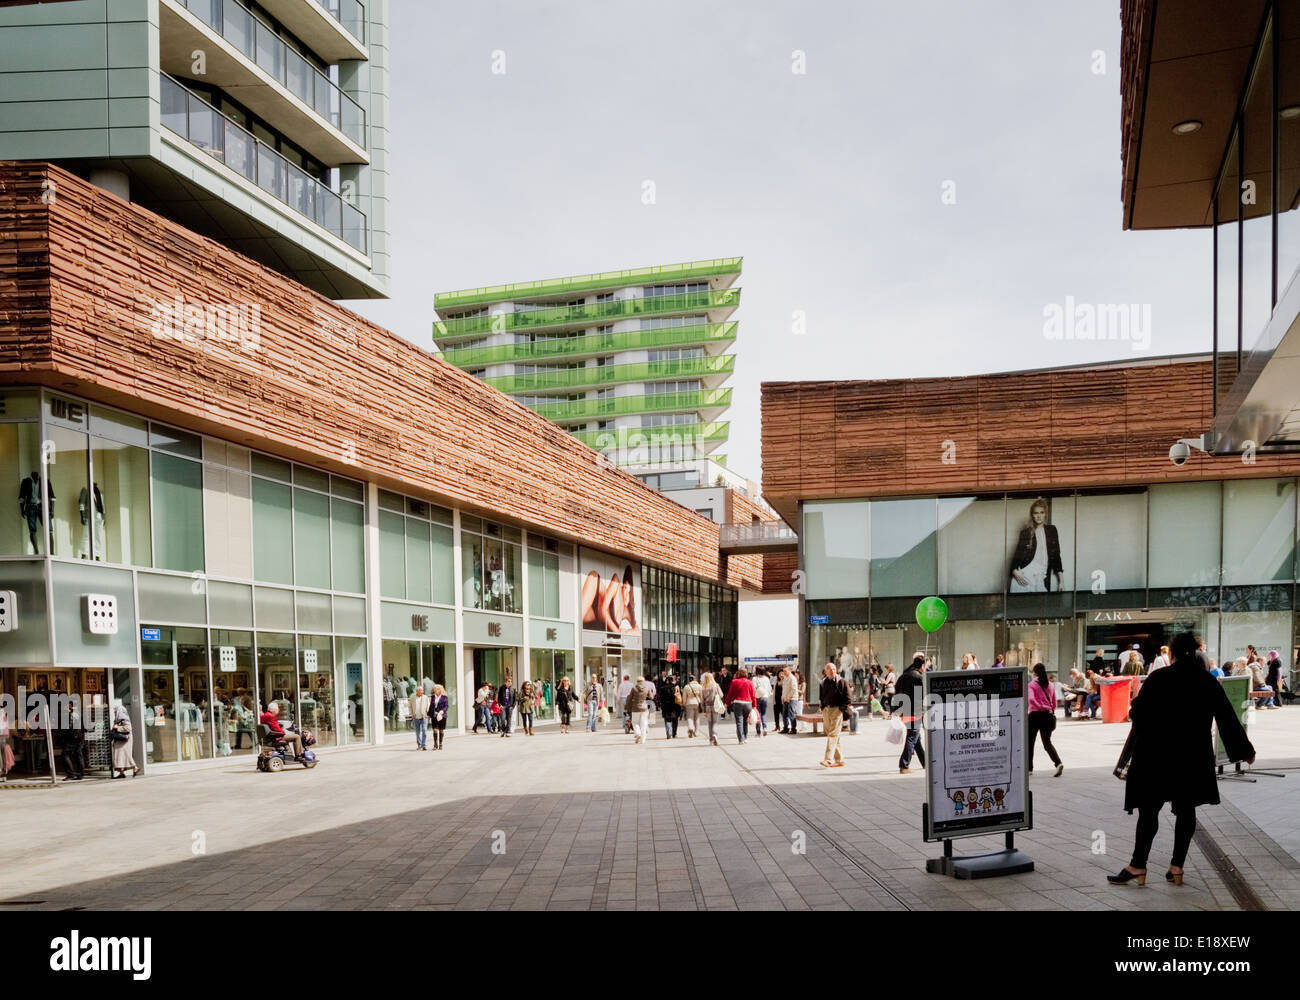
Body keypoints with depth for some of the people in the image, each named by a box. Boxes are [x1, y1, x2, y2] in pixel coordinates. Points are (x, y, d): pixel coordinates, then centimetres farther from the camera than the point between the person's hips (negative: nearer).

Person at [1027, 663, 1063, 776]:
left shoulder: (1031, 684, -5)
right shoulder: (1050, 685, 9)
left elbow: (1031, 699, -23)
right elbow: (1054, 704, 14)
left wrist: (1039, 707, -12)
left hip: (1035, 715, -4)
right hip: (1048, 715, 4)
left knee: (1030, 742, 10)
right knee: (1047, 742, 7)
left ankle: (1029, 768, 16)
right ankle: (1058, 763, -16)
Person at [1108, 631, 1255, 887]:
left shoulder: (1159, 678, -10)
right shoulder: (1208, 682, 2)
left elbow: (1137, 711, -7)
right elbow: (1228, 719, 7)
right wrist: (1244, 750, 18)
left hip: (1157, 753, -3)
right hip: (1194, 756, 3)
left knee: (1149, 809, 2)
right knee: (1186, 809, 11)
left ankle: (1138, 866, 2)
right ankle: (1177, 867, 12)